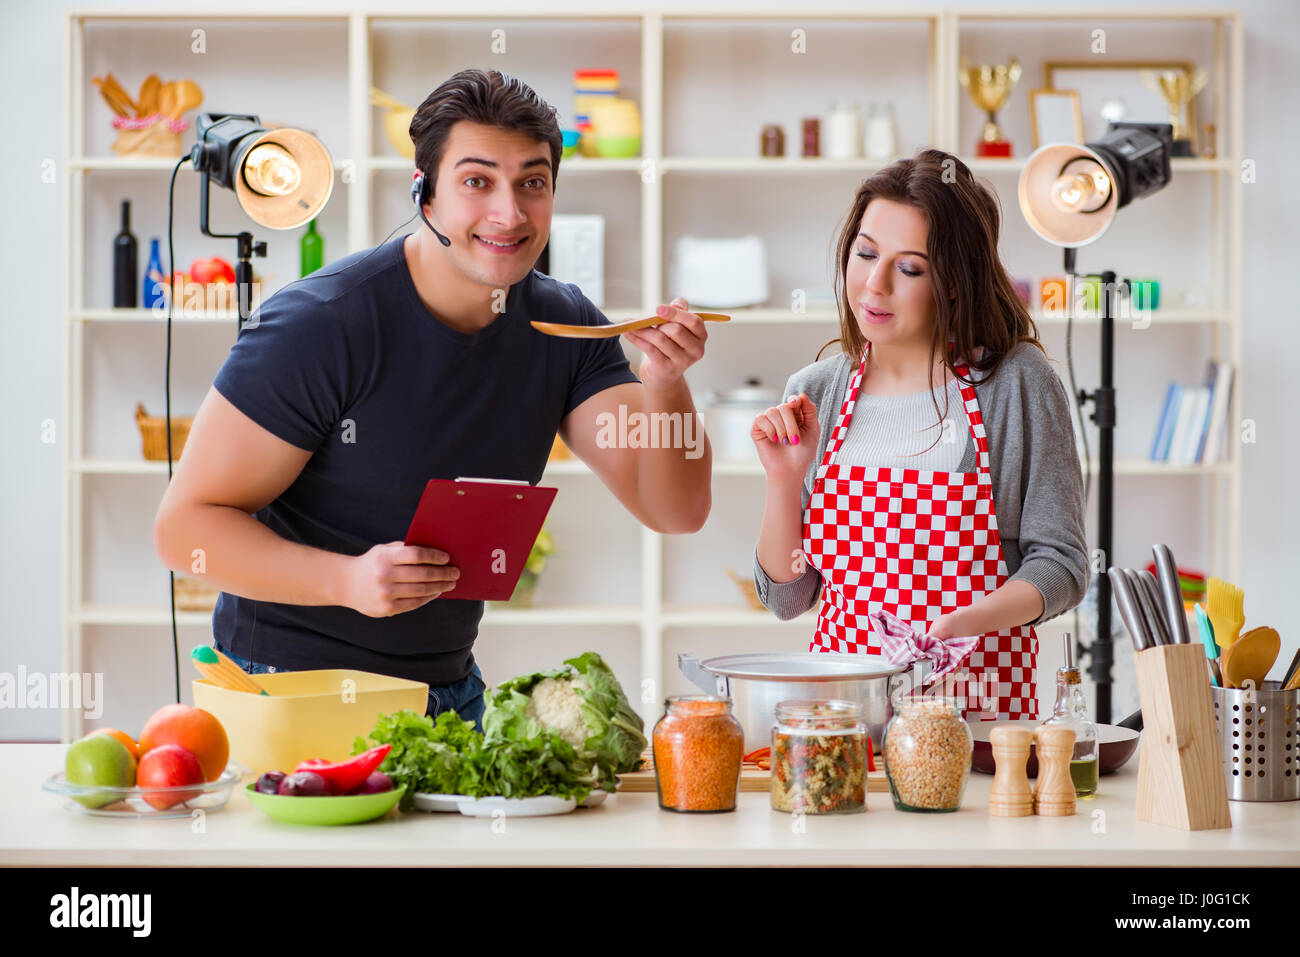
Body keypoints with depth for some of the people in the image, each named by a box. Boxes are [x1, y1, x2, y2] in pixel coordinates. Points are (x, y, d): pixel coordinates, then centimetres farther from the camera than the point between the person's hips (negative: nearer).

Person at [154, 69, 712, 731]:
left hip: (449, 691, 5)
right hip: (289, 690, -5)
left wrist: (665, 386, -28)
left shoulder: (563, 327, -3)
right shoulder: (319, 326, -21)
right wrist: (345, 580, -35)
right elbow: (185, 526, -20)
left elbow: (676, 511, -8)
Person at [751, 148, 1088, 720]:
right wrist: (784, 480, -3)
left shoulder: (1018, 381, -2)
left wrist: (963, 622, -17)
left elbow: (1059, 565, 0)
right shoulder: (814, 393, 8)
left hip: (977, 704, -3)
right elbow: (786, 598, 11)